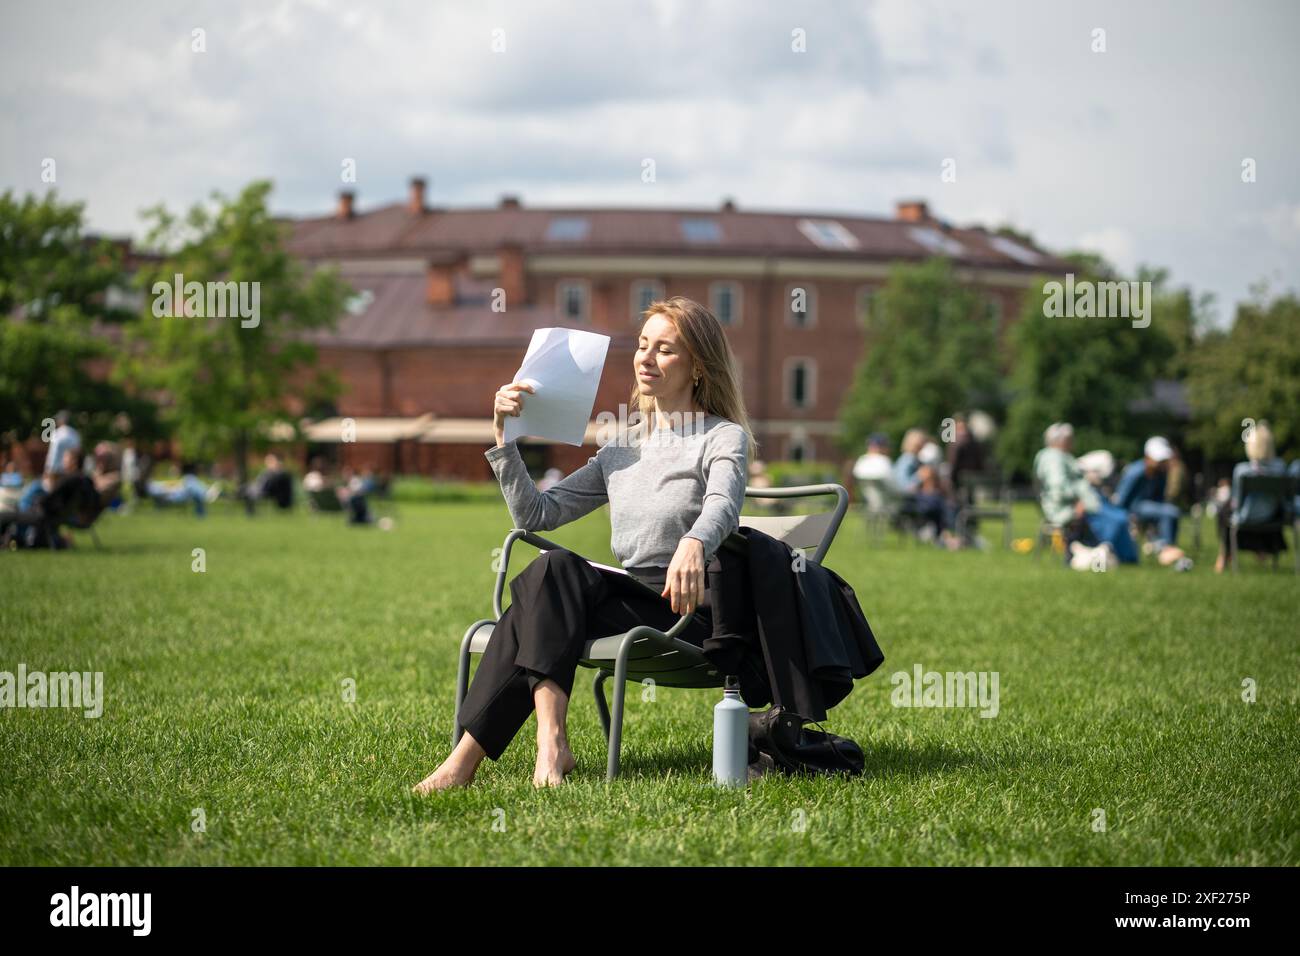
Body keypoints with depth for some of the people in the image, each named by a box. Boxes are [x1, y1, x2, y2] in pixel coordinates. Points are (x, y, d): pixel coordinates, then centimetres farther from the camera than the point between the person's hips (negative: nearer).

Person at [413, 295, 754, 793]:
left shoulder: (723, 438, 3)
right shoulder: (622, 447, 21)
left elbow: (722, 505, -21)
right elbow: (534, 514, 18)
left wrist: (693, 545, -44)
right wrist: (504, 436, 7)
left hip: (688, 610, -6)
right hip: (629, 601, 6)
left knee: (554, 572, -27)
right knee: (550, 571, -26)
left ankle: (469, 755, -34)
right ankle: (551, 741, -40)